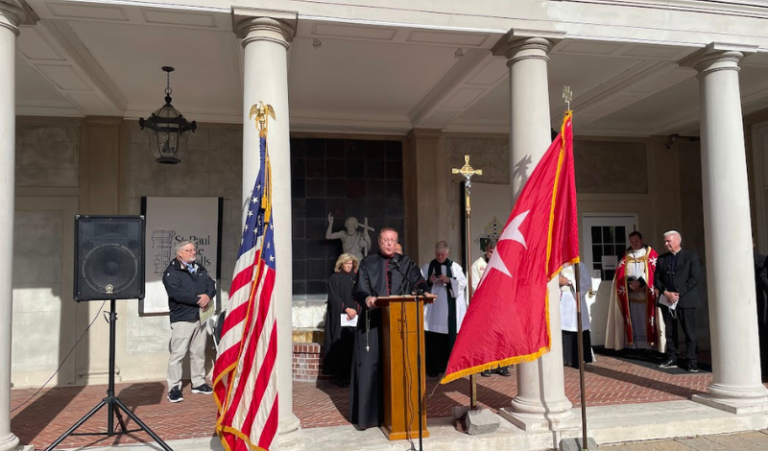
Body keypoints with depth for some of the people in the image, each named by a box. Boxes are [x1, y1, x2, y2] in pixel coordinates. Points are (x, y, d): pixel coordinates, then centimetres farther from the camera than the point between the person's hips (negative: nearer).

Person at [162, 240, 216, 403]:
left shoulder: (200, 269, 17)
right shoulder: (172, 272, -4)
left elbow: (211, 285, 7)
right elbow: (176, 293, -18)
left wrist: (208, 296, -15)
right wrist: (198, 300, -17)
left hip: (201, 317, 6)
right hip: (182, 318, -6)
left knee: (199, 352, 12)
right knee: (178, 354, -5)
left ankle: (198, 383, 23)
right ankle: (174, 387, 3)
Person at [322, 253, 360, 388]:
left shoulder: (355, 278, 16)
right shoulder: (334, 278, 6)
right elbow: (334, 297, -4)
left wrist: (355, 310, -6)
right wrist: (346, 309, -14)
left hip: (354, 316, 3)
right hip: (338, 316, -3)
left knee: (352, 344, -4)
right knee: (340, 344, -8)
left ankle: (350, 374, 0)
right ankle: (340, 375, -5)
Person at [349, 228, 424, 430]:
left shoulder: (405, 263, 14)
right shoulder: (367, 263, 8)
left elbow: (417, 282, -1)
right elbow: (359, 289, -2)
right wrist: (366, 298, -24)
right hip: (373, 322, -2)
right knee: (371, 366, -4)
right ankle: (368, 414, 3)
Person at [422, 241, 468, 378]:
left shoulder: (455, 267, 6)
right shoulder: (427, 267, 9)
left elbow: (463, 283, -1)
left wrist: (449, 280, -14)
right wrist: (429, 281, -13)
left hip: (450, 309, 0)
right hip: (433, 308, 0)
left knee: (449, 337, 1)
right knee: (432, 338, -3)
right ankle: (433, 368, 4)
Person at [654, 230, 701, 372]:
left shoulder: (691, 257, 0)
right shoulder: (661, 259, 11)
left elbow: (694, 279, -8)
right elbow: (656, 279, 8)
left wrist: (678, 293, -14)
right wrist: (666, 292, -8)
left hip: (685, 299, -4)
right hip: (666, 300, 4)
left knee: (689, 331, -1)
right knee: (670, 331, 8)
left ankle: (691, 361, 5)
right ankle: (671, 358, 15)